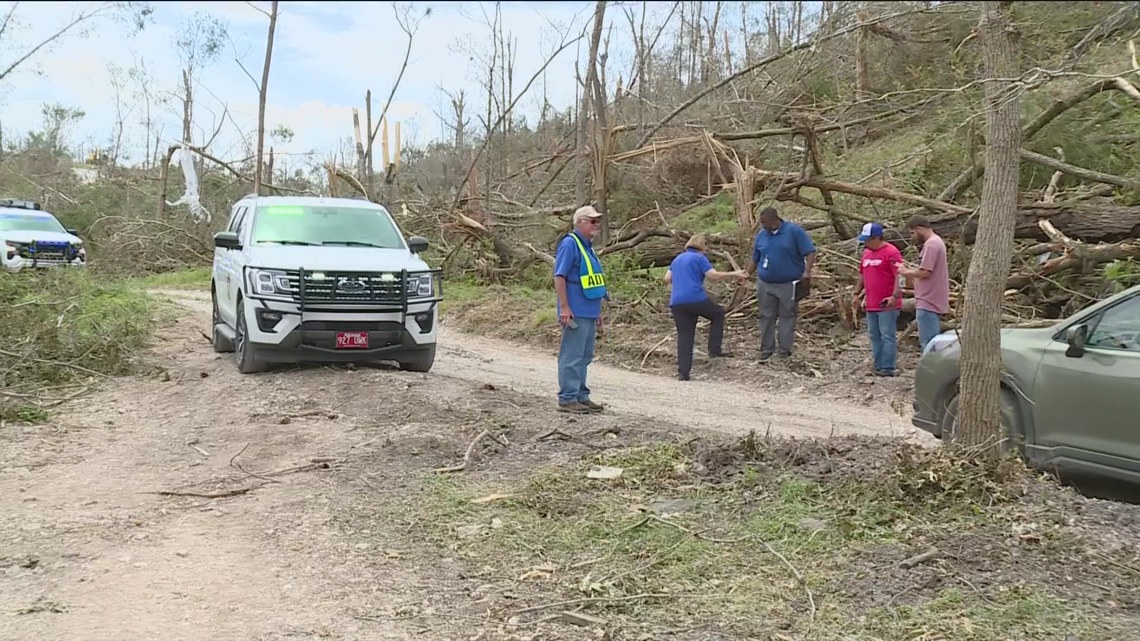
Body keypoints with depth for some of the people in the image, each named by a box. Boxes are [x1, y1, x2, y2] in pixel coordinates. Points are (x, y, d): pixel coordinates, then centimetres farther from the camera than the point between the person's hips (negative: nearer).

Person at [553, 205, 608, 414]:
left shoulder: (587, 246, 18)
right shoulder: (570, 244, -11)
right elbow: (559, 276, -17)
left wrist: (597, 311, 23)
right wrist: (564, 307, -21)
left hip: (589, 312, 10)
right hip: (576, 313, -10)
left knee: (584, 357, 14)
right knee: (572, 356, -6)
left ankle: (581, 396, 21)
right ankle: (567, 399, -2)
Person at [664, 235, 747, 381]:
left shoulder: (677, 259, 22)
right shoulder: (699, 258, 1)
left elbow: (667, 279, 22)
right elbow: (714, 275, -9)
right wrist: (734, 274, -2)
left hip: (676, 302, 6)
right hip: (696, 299, -6)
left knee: (684, 336, 8)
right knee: (718, 313, 20)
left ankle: (683, 372, 0)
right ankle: (714, 350, 13)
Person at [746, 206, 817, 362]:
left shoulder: (794, 231, -8)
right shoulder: (761, 235, 6)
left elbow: (810, 252, -10)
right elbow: (754, 260, 15)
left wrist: (807, 272, -20)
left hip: (788, 284, -4)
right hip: (765, 284, 4)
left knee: (787, 316, 4)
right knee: (766, 317, 7)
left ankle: (785, 349, 11)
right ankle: (766, 349, 15)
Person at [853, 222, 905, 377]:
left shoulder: (891, 252, -11)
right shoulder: (866, 253, 14)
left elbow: (899, 276, -16)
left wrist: (895, 296, -22)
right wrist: (857, 293, 19)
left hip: (887, 304, -8)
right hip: (870, 304, 8)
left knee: (888, 336, -4)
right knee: (874, 336, 12)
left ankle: (888, 368, -2)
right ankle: (878, 366, 19)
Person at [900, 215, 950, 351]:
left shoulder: (931, 244, -16)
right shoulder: (936, 242, 17)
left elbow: (924, 272, -20)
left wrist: (906, 272, -6)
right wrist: (910, 269, 7)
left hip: (928, 303, -11)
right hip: (932, 301, 11)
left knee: (928, 343, -8)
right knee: (931, 342, 15)